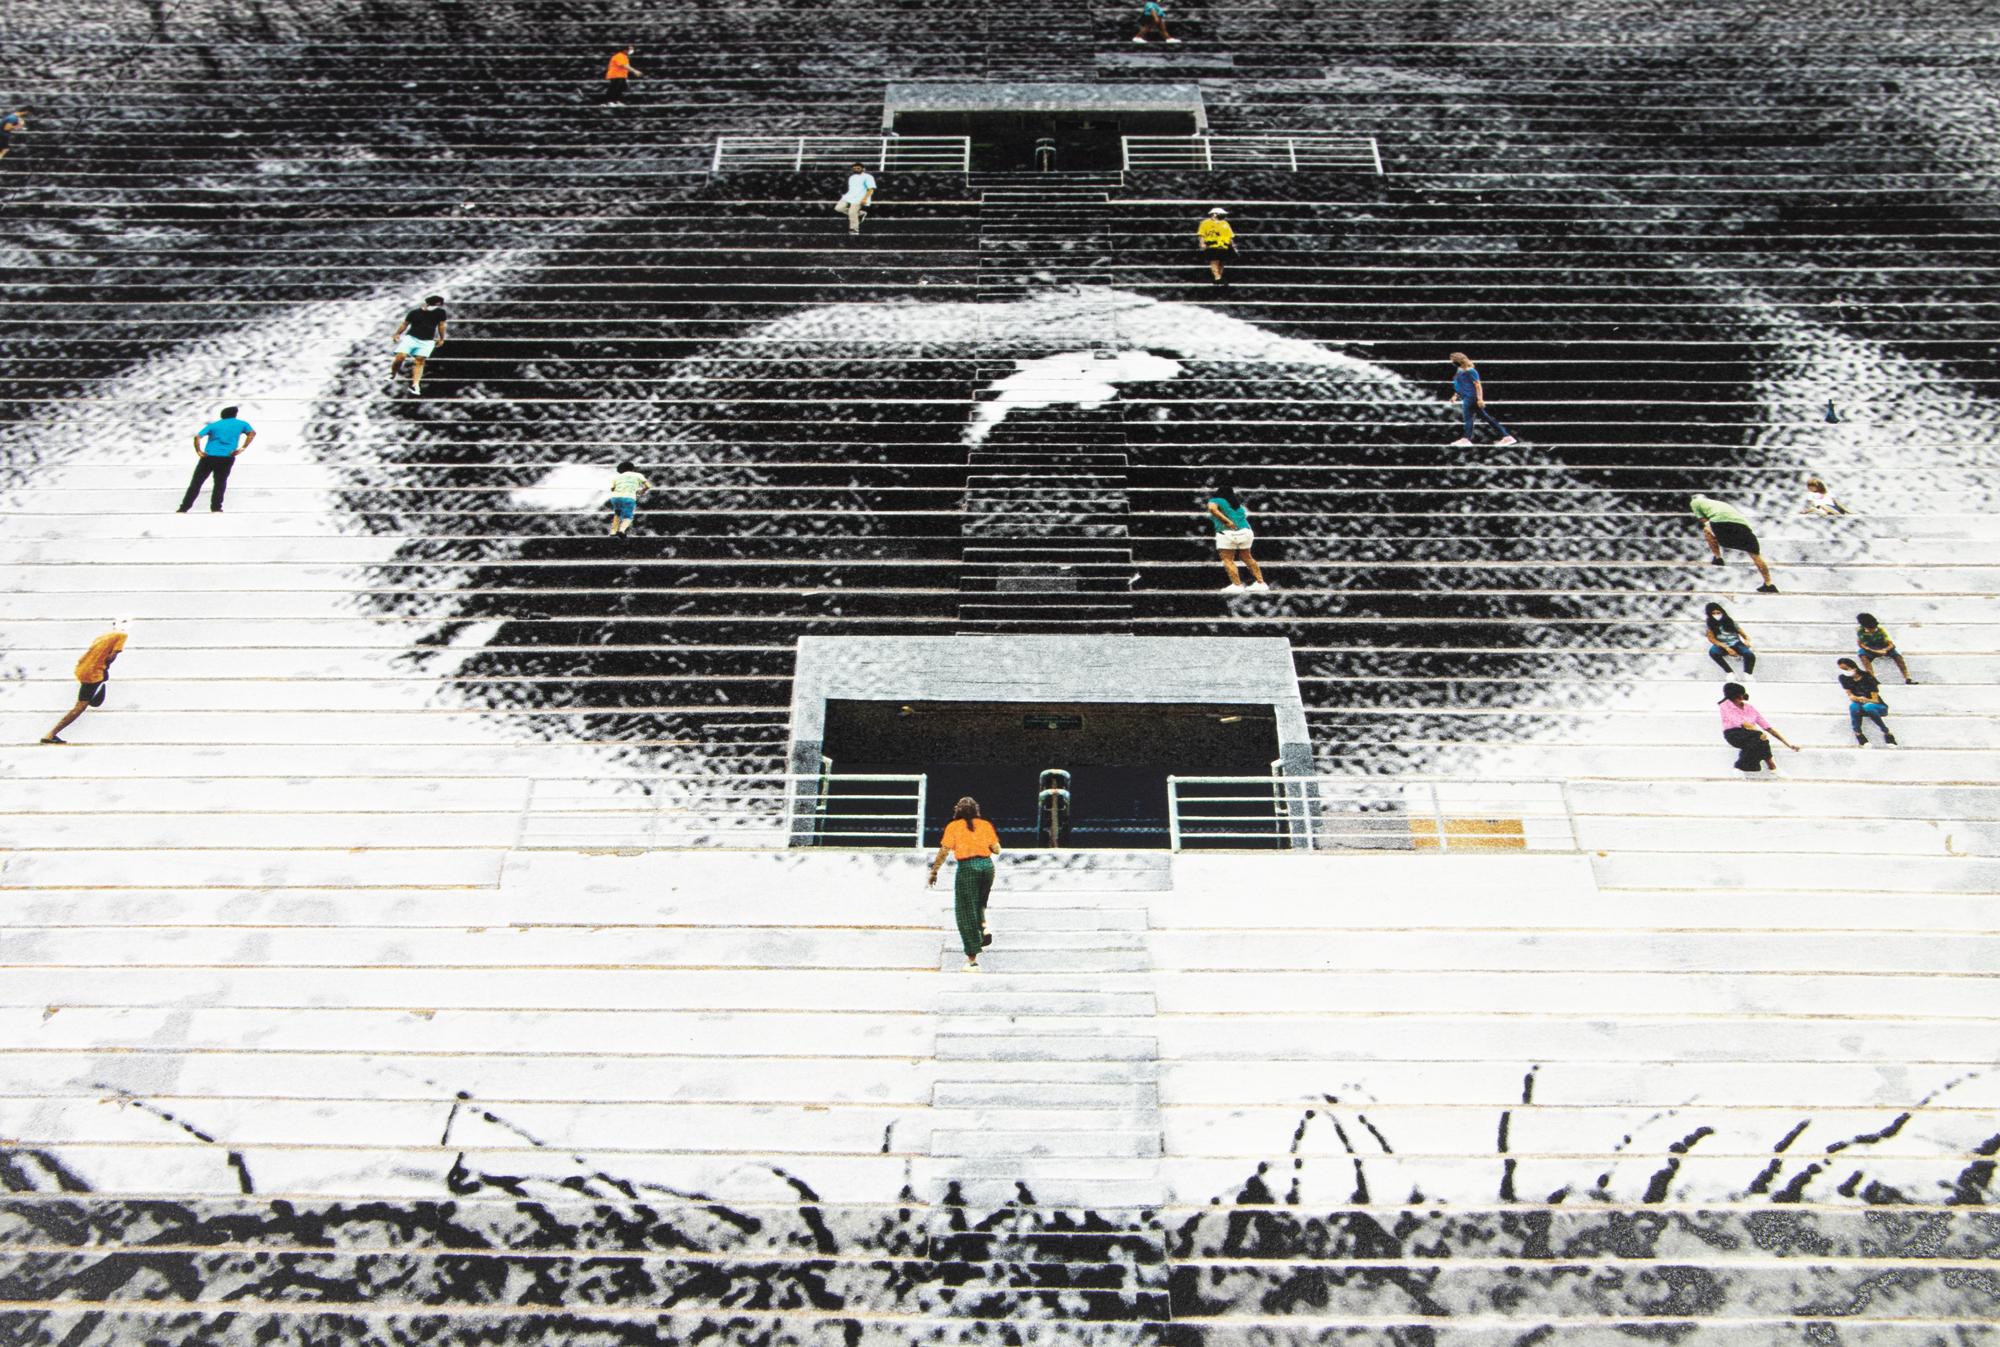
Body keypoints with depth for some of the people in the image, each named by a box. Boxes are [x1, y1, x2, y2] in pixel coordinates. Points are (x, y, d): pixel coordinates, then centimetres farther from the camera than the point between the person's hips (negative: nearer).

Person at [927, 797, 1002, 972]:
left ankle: (972, 960, 3)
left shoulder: (953, 827, 3)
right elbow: (997, 849, 9)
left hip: (967, 867, -3)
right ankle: (984, 927, -1)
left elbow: (943, 852, -3)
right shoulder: (985, 825, 10)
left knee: (966, 912, 4)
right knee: (979, 904, 29)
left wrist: (933, 872, 2)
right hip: (986, 865, 3)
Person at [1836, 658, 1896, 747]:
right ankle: (1857, 733, -22)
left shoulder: (1868, 678, -17)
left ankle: (1887, 733, -28)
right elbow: (1850, 696, -6)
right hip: (1860, 707, 3)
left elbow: (1875, 700, -19)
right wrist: (1858, 699, -29)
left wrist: (1865, 699, -41)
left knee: (1868, 706, -40)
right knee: (1853, 706, -35)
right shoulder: (1844, 678, -6)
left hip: (1879, 707, -3)